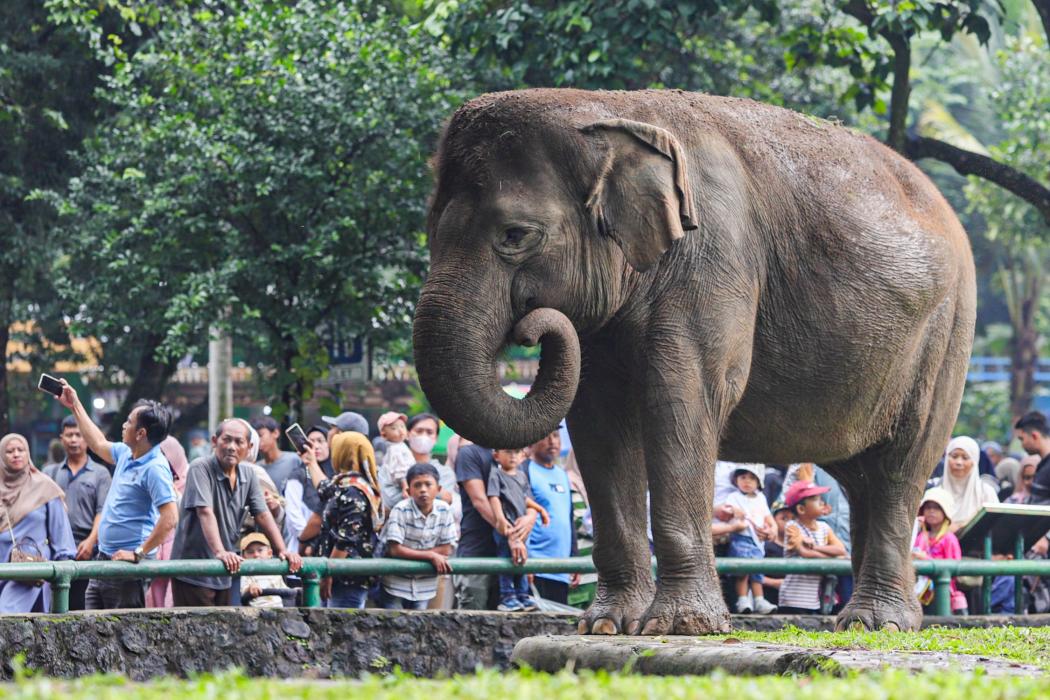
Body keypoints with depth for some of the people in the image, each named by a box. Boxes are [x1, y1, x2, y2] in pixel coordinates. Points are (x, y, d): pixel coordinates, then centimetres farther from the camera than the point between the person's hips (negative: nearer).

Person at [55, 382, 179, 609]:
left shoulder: (155, 469, -19)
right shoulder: (126, 454, 9)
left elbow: (170, 518, -26)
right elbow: (99, 444, 31)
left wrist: (139, 554, -23)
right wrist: (75, 406, 34)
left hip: (127, 565, -9)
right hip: (104, 560, 9)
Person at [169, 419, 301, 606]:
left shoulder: (248, 474, 8)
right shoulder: (200, 469, -14)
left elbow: (263, 515, 8)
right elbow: (205, 512, -25)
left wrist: (282, 551, -3)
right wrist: (220, 552, -37)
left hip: (224, 574, 7)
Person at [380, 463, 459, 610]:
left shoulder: (444, 510, -6)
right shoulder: (401, 511, -17)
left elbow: (447, 549, -5)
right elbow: (395, 550, -21)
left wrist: (409, 553, -14)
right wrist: (431, 555, -19)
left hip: (424, 588, 3)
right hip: (396, 585, -3)